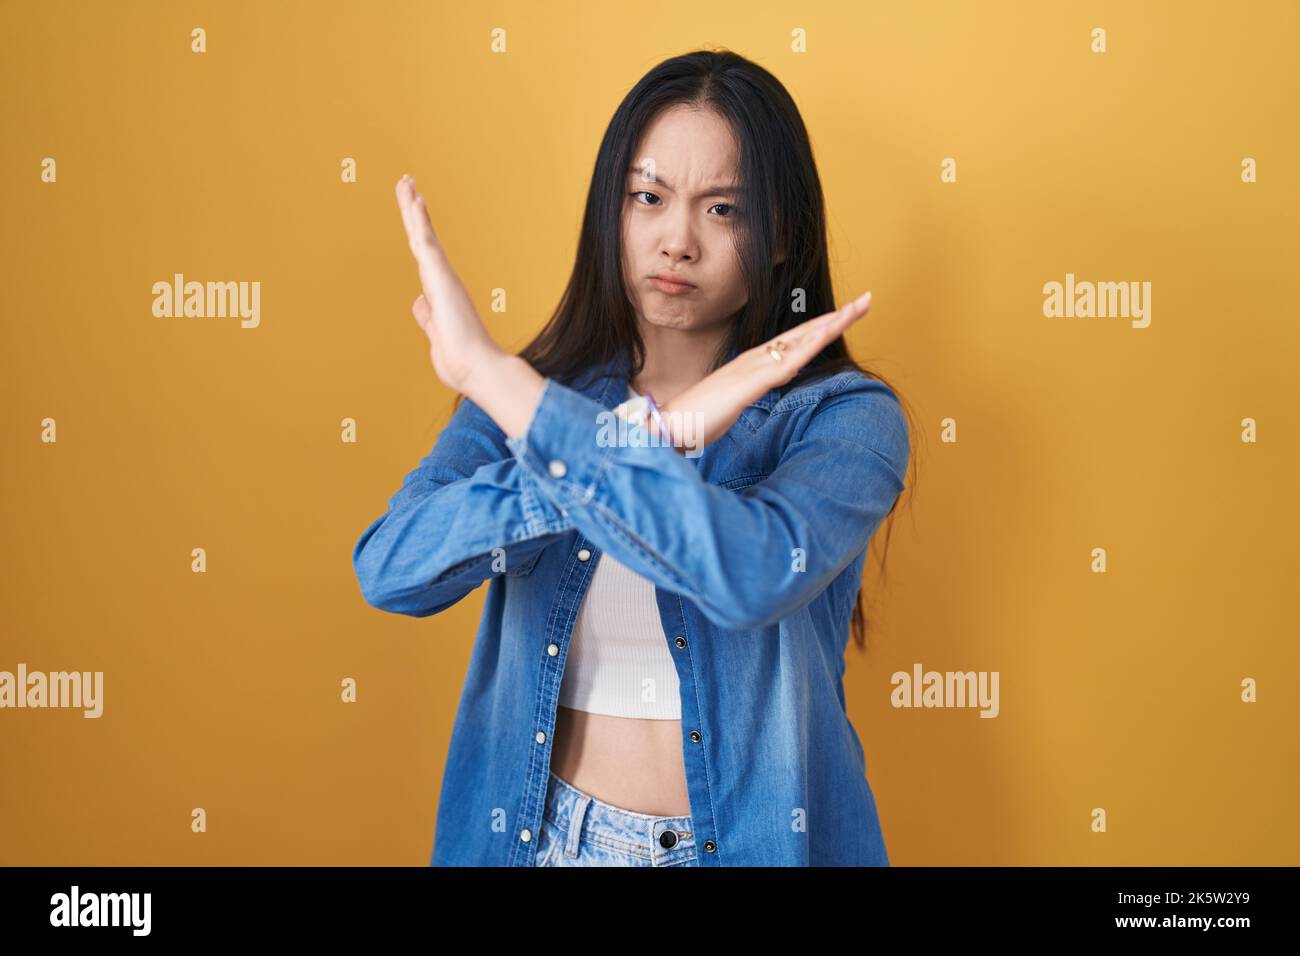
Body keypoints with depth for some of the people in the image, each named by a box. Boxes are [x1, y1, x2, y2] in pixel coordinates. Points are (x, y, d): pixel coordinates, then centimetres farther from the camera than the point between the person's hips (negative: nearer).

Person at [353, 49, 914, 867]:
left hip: (752, 836, -2)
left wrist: (487, 369, -29)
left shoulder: (845, 418, -13)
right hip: (540, 832, 2)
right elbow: (389, 570, -20)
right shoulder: (530, 401, -4)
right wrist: (649, 437, -29)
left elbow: (754, 575, -33)